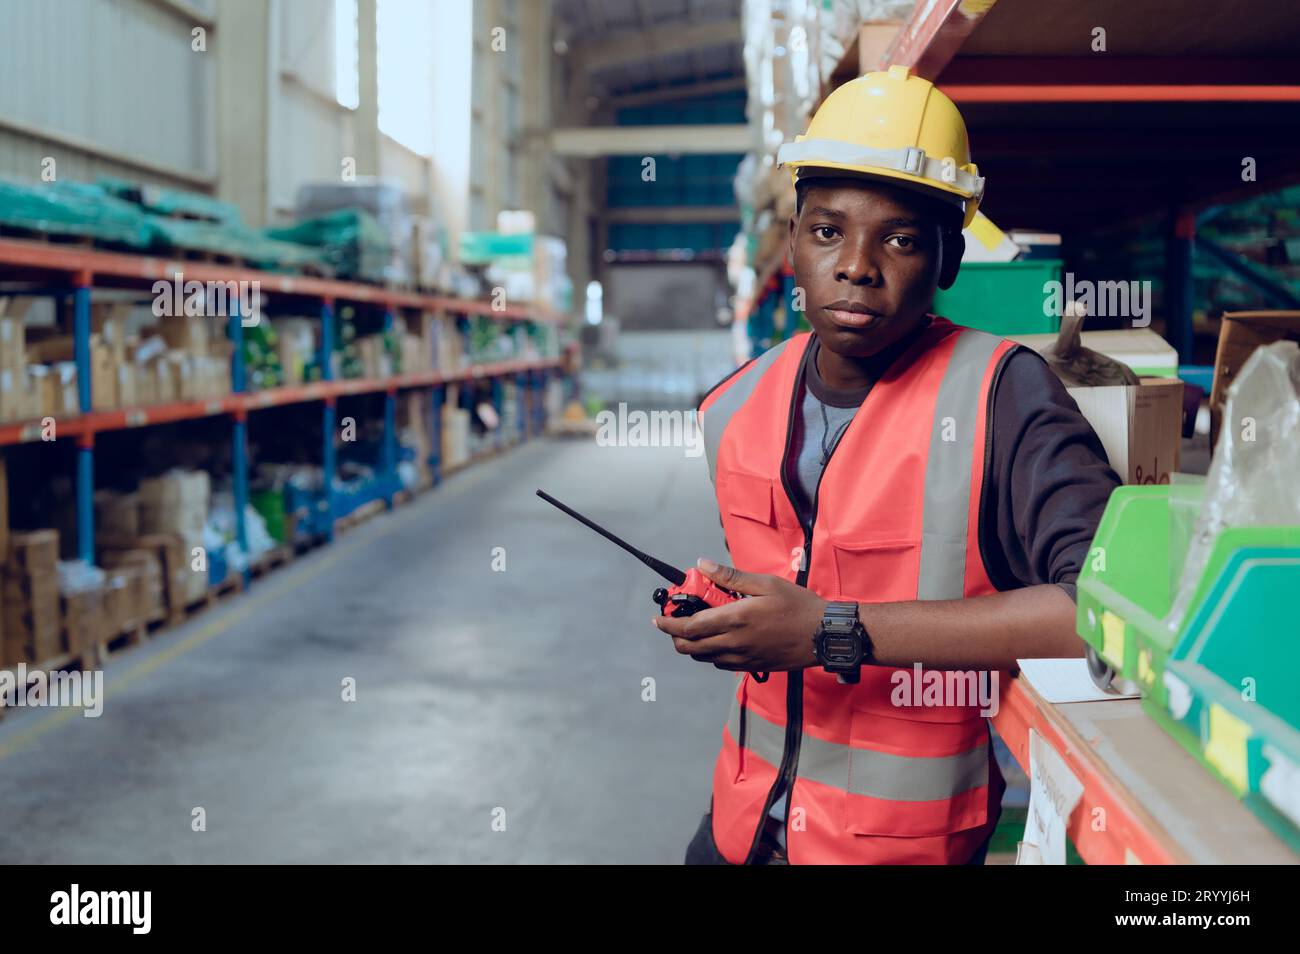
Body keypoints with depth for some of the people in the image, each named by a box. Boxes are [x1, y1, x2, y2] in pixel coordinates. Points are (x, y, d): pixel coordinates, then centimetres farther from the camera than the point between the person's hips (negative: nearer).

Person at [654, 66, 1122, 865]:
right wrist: (715, 617, -9)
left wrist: (835, 632, -30)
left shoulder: (1000, 394, -19)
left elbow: (1109, 603, -32)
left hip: (913, 839, -4)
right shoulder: (735, 410, -2)